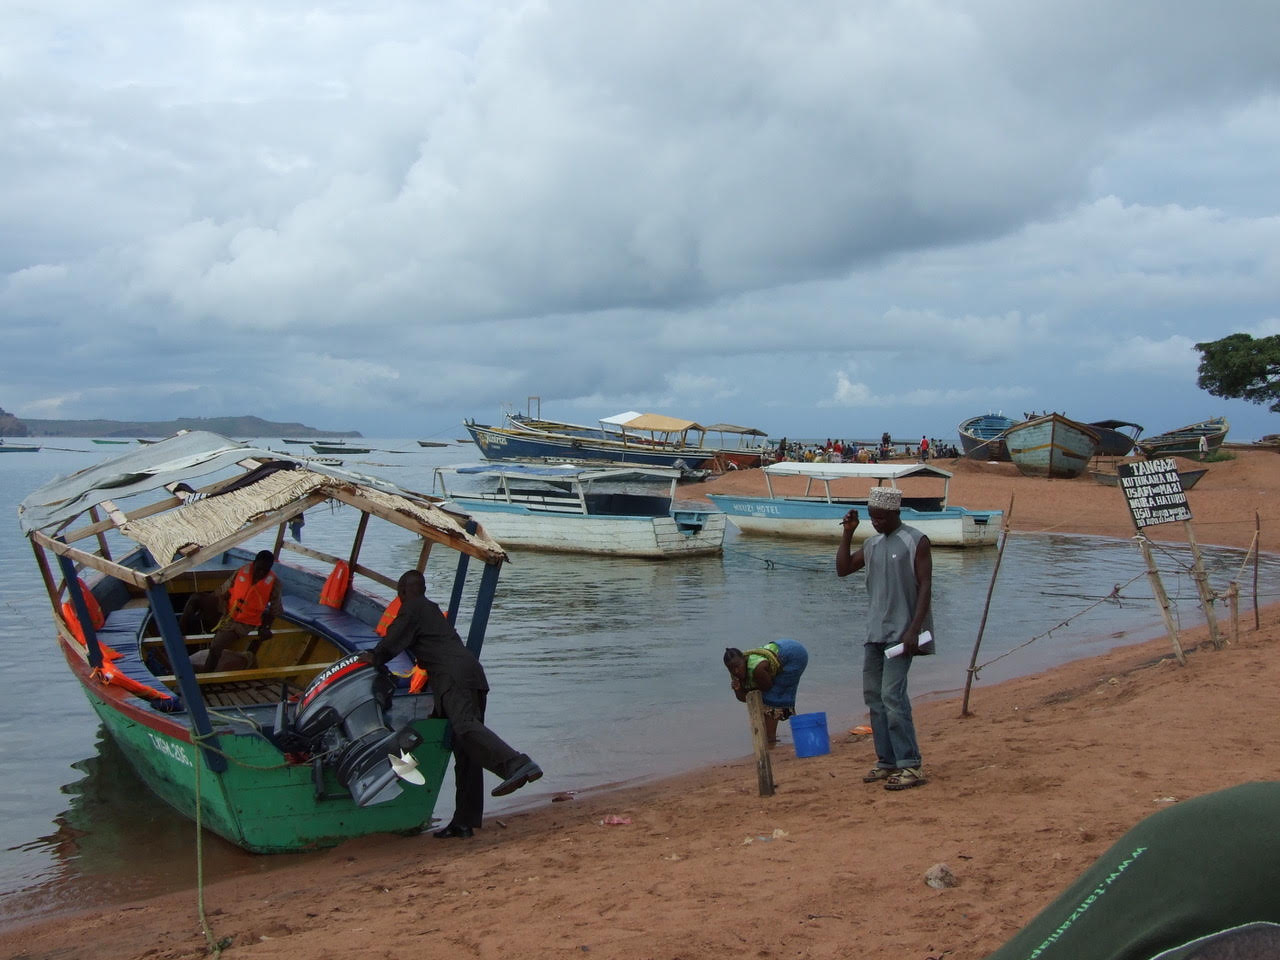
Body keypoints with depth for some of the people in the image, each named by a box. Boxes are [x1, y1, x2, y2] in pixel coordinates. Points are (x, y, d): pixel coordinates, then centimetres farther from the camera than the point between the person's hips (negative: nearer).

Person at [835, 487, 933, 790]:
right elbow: (842, 569, 16)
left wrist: (914, 629, -19)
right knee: (873, 694, 7)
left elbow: (925, 587, -11)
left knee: (892, 695, -14)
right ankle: (887, 761, 14)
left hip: (900, 633, -8)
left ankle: (911, 766, -12)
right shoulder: (872, 544, 13)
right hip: (875, 631, 8)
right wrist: (847, 534, 5)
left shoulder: (916, 542, -7)